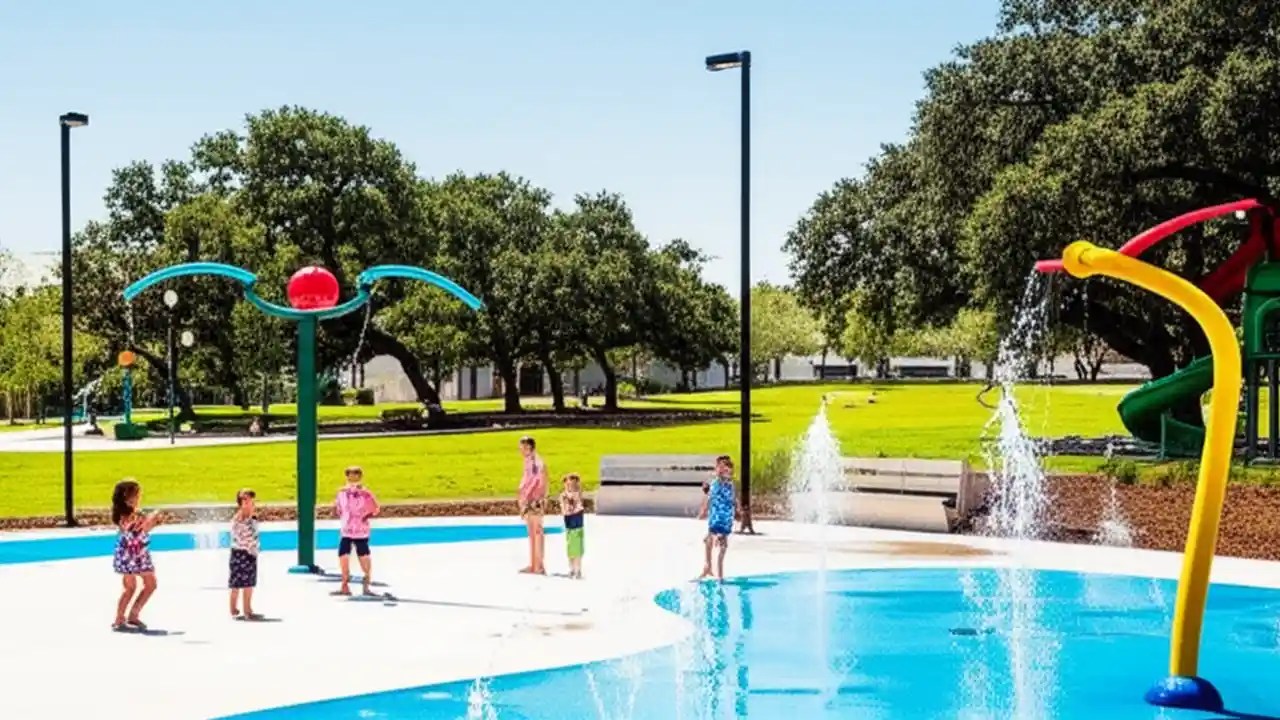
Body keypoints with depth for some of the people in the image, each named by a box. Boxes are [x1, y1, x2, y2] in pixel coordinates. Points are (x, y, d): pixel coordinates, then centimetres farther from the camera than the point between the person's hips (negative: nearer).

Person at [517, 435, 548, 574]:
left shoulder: (539, 463, -16)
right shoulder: (527, 462, 11)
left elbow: (543, 484, -18)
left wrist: (539, 499, -19)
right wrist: (520, 498, 19)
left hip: (536, 502, -9)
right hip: (527, 501, 9)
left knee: (537, 532, -5)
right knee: (531, 533, 12)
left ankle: (539, 565, -1)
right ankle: (533, 565, 17)